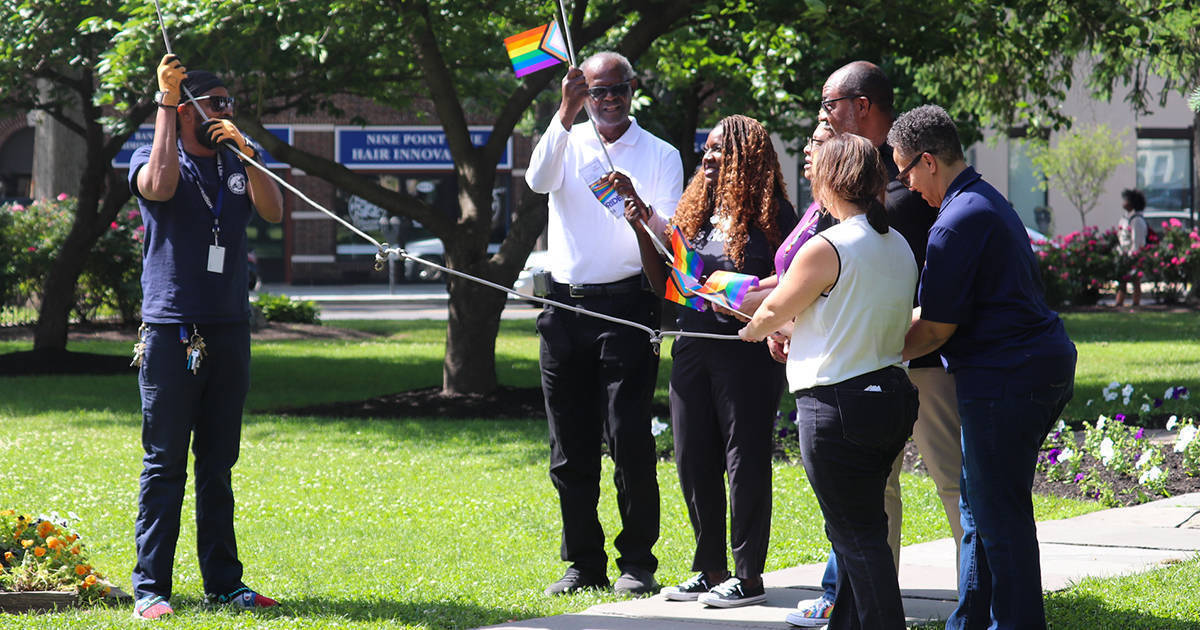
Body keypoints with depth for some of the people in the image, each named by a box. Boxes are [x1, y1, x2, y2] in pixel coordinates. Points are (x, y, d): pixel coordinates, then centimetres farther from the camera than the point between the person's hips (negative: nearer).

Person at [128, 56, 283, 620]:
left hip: (229, 330, 5)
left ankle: (223, 582, 12)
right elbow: (159, 185, -20)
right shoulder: (151, 158, 3)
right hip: (171, 331, -5)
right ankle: (150, 588, -4)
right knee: (165, 463, -5)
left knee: (218, 465, 8)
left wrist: (244, 150, -10)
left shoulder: (238, 167, 17)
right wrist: (165, 103, -16)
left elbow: (273, 212, 1)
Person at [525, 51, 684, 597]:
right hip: (565, 305, 3)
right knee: (570, 448, 6)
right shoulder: (566, 142, 10)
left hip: (626, 303, -3)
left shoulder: (660, 156, 4)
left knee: (629, 440, -9)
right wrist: (565, 115, -20)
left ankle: (637, 562, -2)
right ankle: (583, 564, 13)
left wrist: (639, 206, -24)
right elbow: (538, 181, -12)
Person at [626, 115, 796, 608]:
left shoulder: (770, 216, -6)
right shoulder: (693, 212, 12)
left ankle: (749, 575, 4)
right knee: (693, 461, 9)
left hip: (748, 352, -7)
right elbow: (663, 284, 12)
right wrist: (642, 230, 2)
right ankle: (712, 570, 20)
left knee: (745, 461, -2)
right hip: (692, 349, 7)